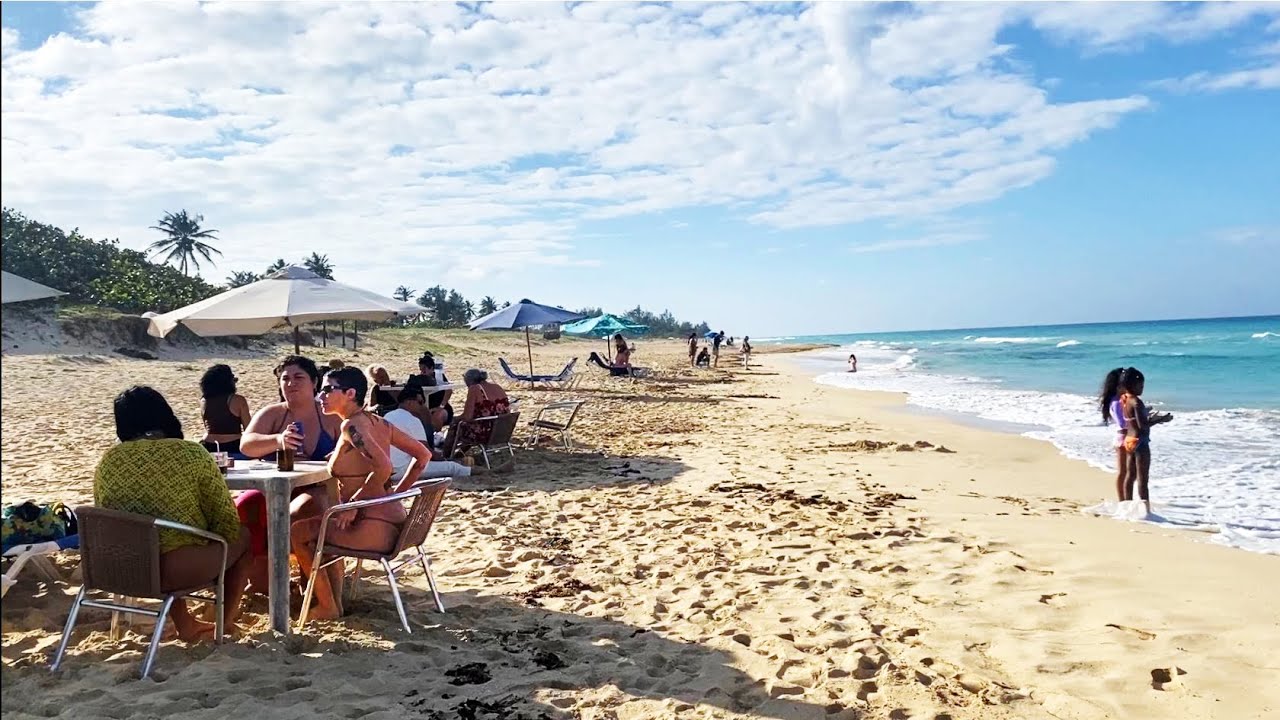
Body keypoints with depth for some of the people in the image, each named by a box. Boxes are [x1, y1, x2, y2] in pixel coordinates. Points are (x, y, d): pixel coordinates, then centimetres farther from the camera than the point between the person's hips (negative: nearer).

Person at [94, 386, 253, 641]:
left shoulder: (107, 461, 3)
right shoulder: (191, 454, -10)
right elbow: (228, 523, -6)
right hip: (174, 571, -5)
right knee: (244, 533, 19)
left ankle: (185, 625, 32)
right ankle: (228, 616, 31)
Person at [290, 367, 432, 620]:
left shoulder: (352, 425, -15)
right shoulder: (378, 422, 10)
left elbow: (383, 468, -29)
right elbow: (422, 455, 15)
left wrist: (354, 503, -17)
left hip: (374, 529, -9)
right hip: (394, 520, 9)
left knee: (297, 532, 11)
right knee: (325, 527, 33)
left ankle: (327, 607, 19)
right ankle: (335, 601, 35)